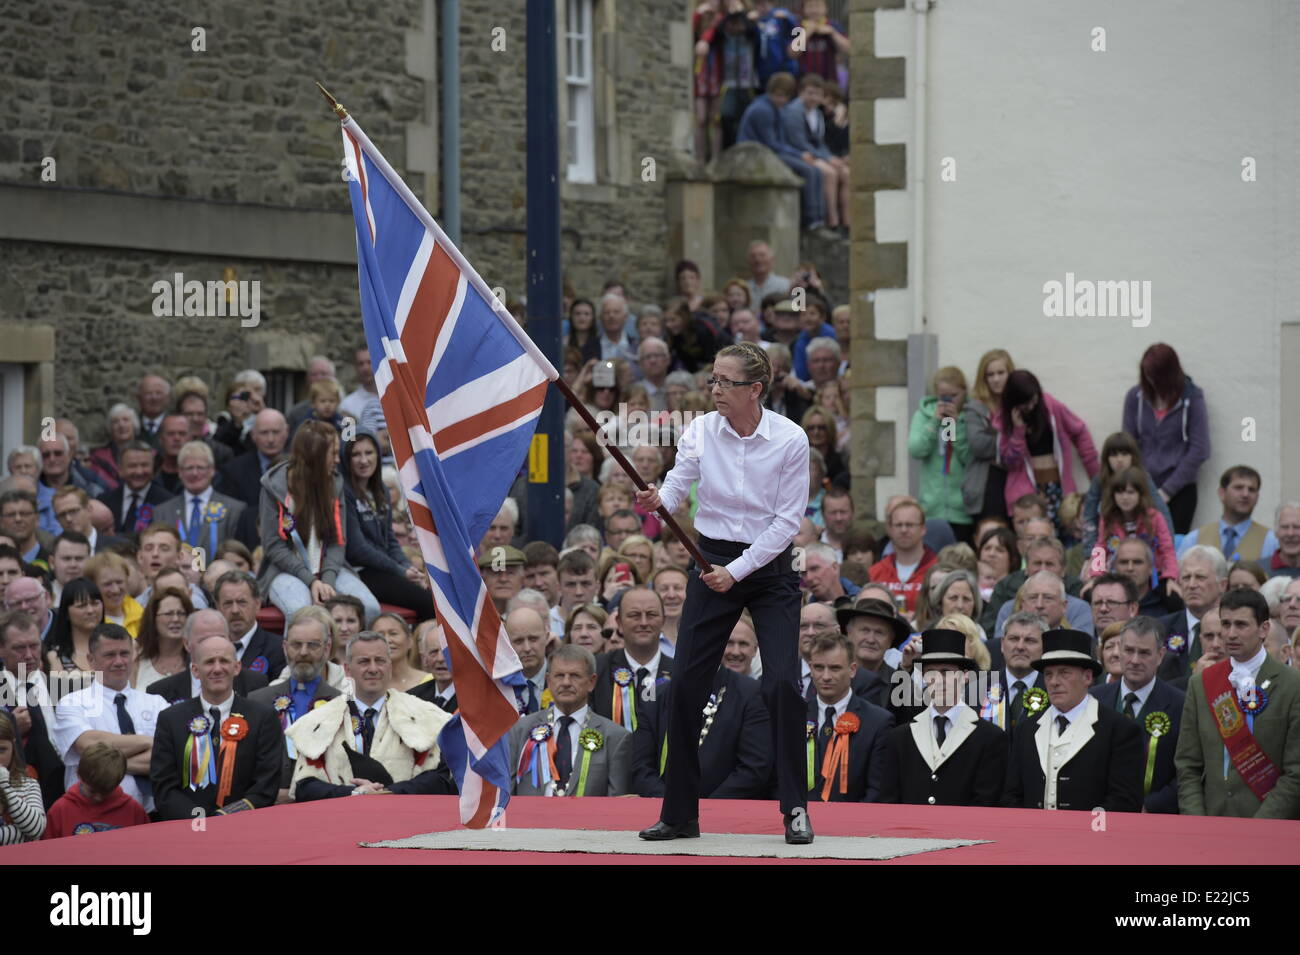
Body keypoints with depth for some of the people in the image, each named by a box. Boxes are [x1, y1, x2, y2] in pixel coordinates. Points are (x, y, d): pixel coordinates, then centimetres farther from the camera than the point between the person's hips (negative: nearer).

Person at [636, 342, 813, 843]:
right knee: (685, 682, -3)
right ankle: (679, 813, 7)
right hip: (712, 561, 3)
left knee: (782, 683, -15)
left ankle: (796, 810, -5)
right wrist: (657, 499, -38)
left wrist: (736, 572, -16)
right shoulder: (701, 431, -4)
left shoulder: (790, 440, -11)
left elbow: (787, 521, -11)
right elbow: (679, 481, -14)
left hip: (769, 566, -3)